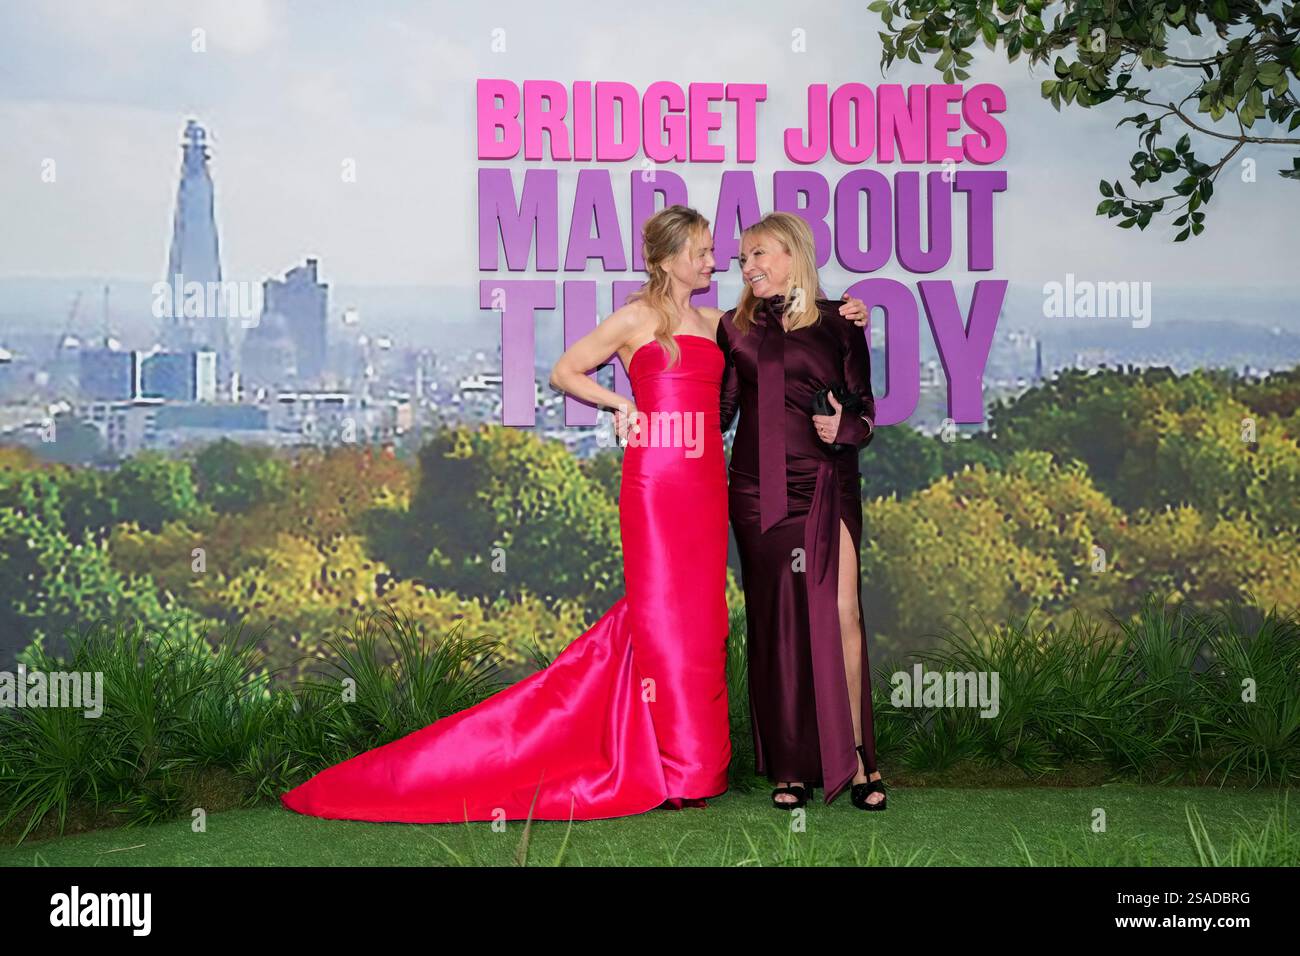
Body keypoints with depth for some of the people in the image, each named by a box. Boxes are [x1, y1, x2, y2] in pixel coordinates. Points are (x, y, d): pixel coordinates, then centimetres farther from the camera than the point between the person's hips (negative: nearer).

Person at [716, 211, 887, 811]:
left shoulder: (838, 323, 5)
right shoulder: (735, 327, 11)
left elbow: (865, 411, 6)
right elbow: (720, 411, 12)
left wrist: (844, 428, -14)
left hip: (827, 485, -2)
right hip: (759, 490, 2)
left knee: (839, 612, -11)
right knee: (775, 620, 1)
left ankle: (854, 757, -1)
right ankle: (793, 766, 9)